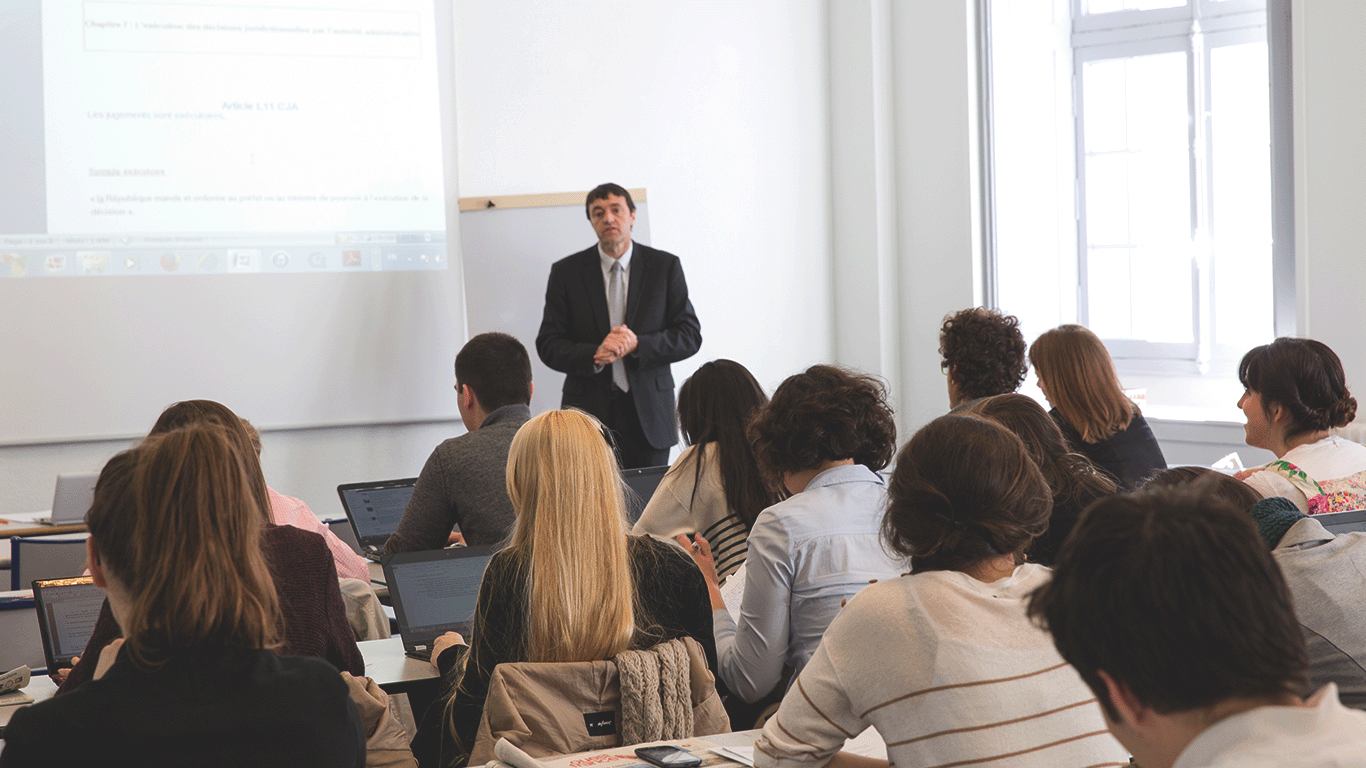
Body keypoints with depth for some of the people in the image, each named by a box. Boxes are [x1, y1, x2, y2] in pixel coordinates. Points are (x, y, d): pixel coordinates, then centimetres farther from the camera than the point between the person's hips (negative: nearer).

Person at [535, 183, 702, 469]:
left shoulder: (665, 266, 5)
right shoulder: (566, 272, 5)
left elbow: (690, 336, 3)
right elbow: (548, 344, 2)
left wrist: (638, 344, -14)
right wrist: (595, 356, -16)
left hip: (649, 414, 1)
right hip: (589, 411, 0)